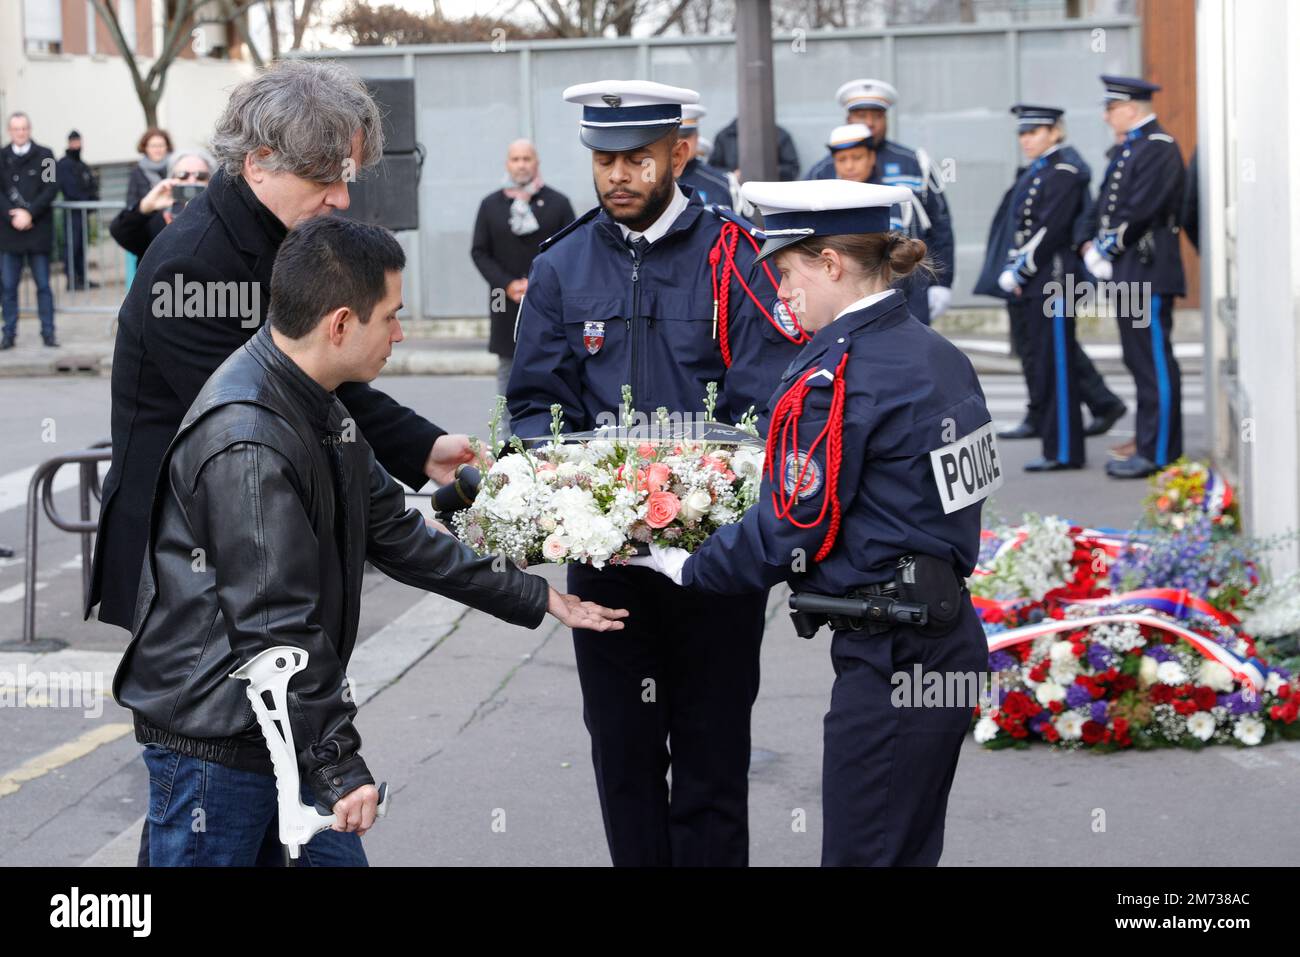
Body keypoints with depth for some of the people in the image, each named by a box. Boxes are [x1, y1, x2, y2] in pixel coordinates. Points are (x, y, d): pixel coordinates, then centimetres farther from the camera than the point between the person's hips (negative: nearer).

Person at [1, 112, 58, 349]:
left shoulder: (44, 156, 3)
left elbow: (51, 188, -4)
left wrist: (29, 213, -14)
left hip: (38, 229, -1)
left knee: (43, 284, 2)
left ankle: (48, 332, 6)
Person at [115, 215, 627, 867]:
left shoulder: (318, 410, 10)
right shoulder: (247, 445, -25)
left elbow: (393, 534, 16)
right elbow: (276, 625, -25)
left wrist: (537, 598, 17)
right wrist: (337, 763, -22)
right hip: (213, 743, -10)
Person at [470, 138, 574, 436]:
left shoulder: (558, 203, 4)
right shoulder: (490, 205, 8)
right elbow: (480, 252, 5)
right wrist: (508, 285, -9)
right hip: (507, 306, 1)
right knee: (509, 373, 5)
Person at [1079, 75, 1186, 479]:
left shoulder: (1159, 149, -13)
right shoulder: (1122, 150, 18)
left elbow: (1139, 212, -20)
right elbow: (1104, 204, 18)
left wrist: (1107, 251, -13)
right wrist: (1092, 245, 3)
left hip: (1148, 271, -10)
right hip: (1126, 273, 10)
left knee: (1154, 362, -8)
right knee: (1138, 358, 16)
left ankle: (1158, 452, -6)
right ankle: (1148, 437, 26)